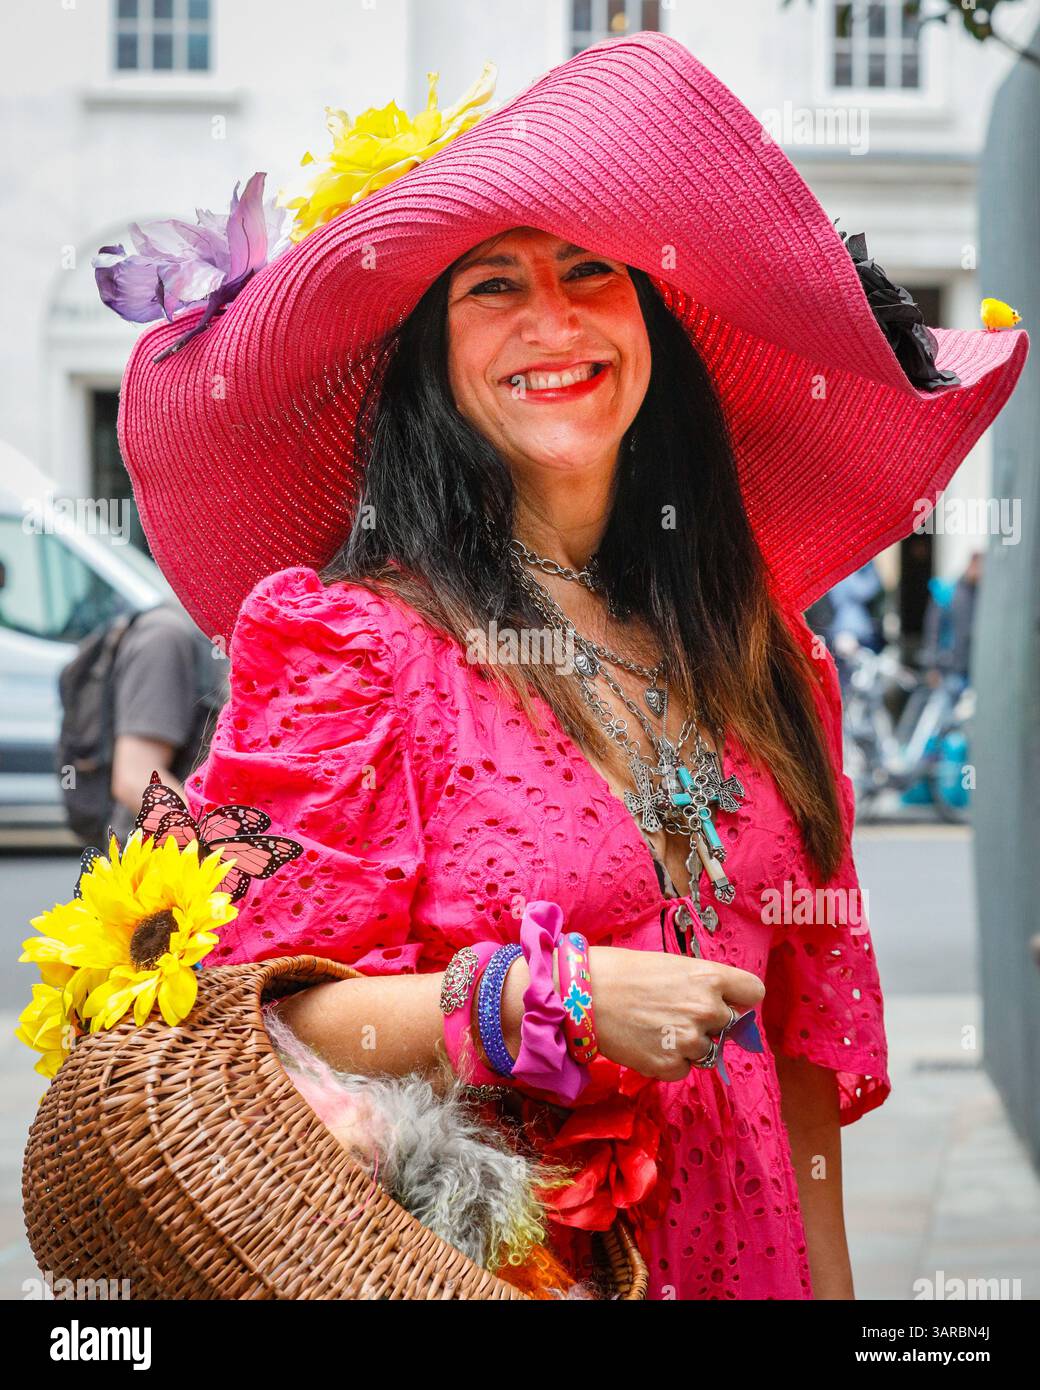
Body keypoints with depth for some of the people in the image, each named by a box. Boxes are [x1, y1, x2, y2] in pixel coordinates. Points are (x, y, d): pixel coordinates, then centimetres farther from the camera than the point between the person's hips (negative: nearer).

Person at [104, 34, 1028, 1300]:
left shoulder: (762, 663, 5)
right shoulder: (351, 639, -10)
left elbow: (807, 1026, 10)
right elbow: (270, 996, -13)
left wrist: (828, 1285, 7)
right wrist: (557, 998, -22)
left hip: (738, 1245, 5)